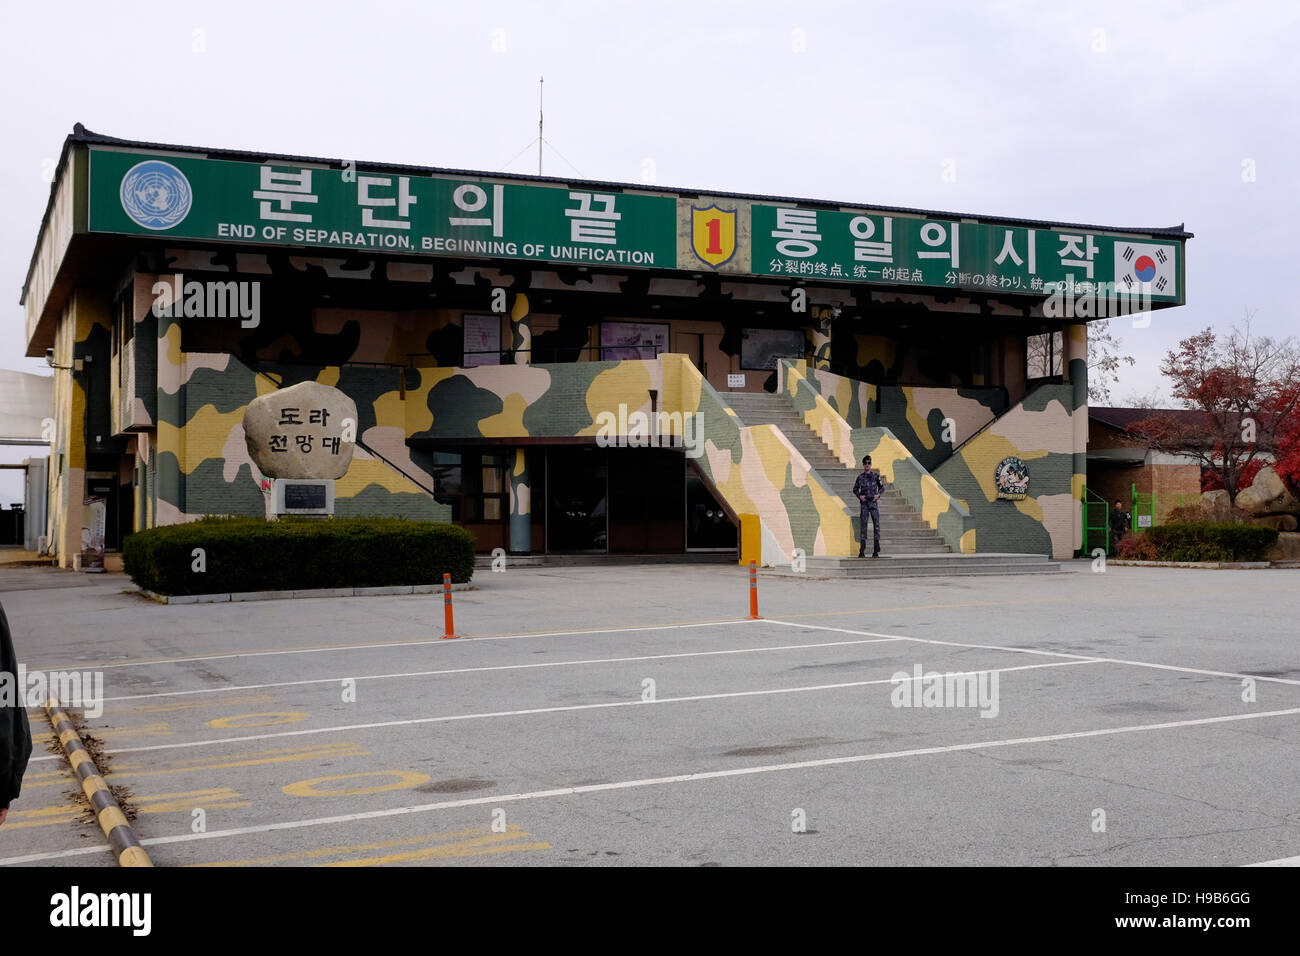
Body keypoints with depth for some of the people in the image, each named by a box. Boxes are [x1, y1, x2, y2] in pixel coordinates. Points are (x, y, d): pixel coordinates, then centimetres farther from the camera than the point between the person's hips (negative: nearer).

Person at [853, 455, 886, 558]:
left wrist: (878, 494, -6)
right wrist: (859, 496, -2)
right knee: (863, 524, -2)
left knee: (876, 524, -7)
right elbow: (855, 489, 16)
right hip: (864, 503, 1)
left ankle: (876, 551, -5)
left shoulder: (876, 476, 4)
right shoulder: (860, 477, 6)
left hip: (874, 502, -1)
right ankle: (862, 551, 0)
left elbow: (882, 488, 12)